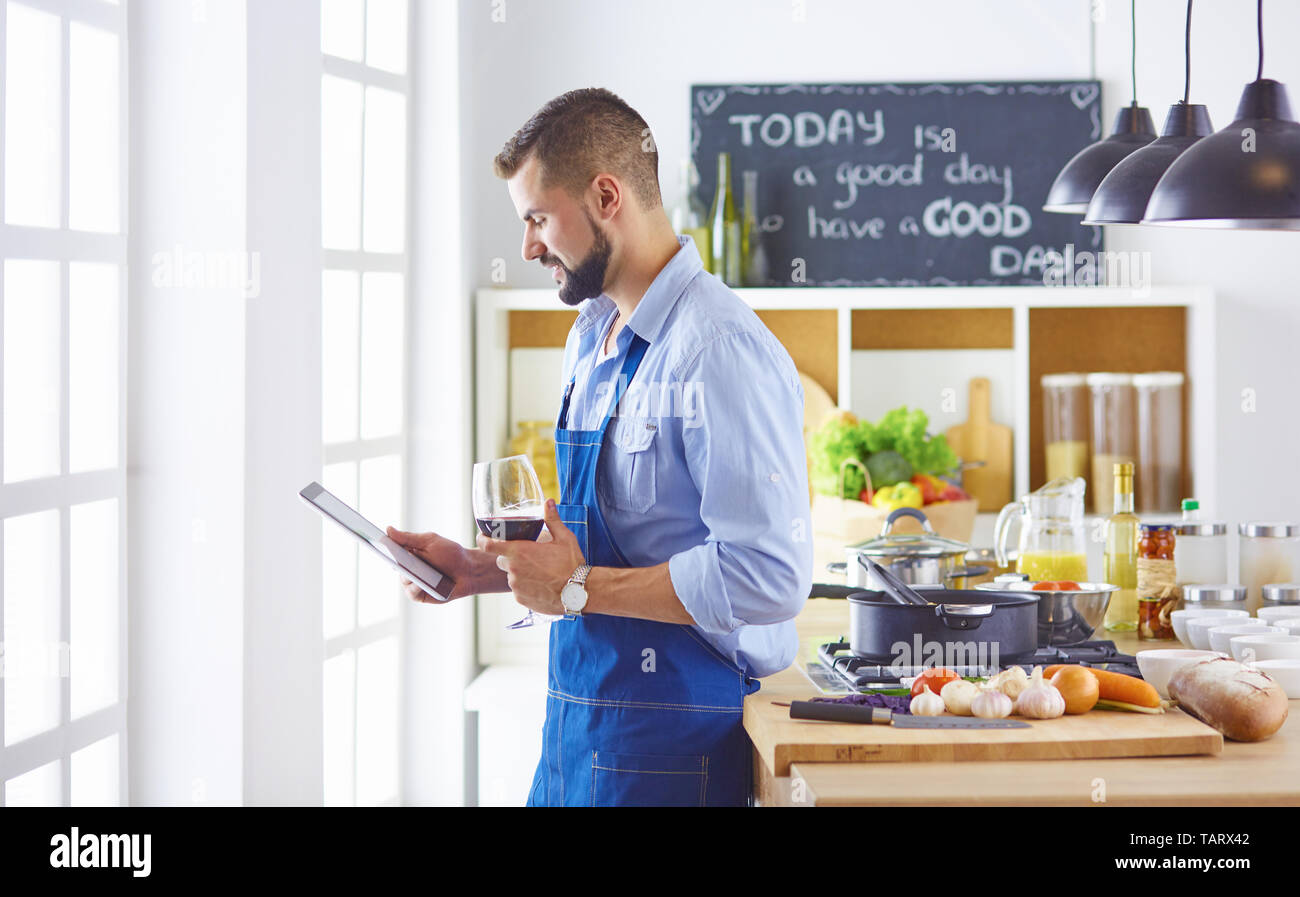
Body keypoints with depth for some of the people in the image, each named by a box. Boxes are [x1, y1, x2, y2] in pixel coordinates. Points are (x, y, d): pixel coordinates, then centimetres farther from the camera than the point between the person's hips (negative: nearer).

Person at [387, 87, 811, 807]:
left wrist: (578, 588, -18)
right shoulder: (590, 339, 14)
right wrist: (479, 570, 9)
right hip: (576, 721, 9)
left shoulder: (722, 350, -18)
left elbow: (767, 577, -25)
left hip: (671, 746, -9)